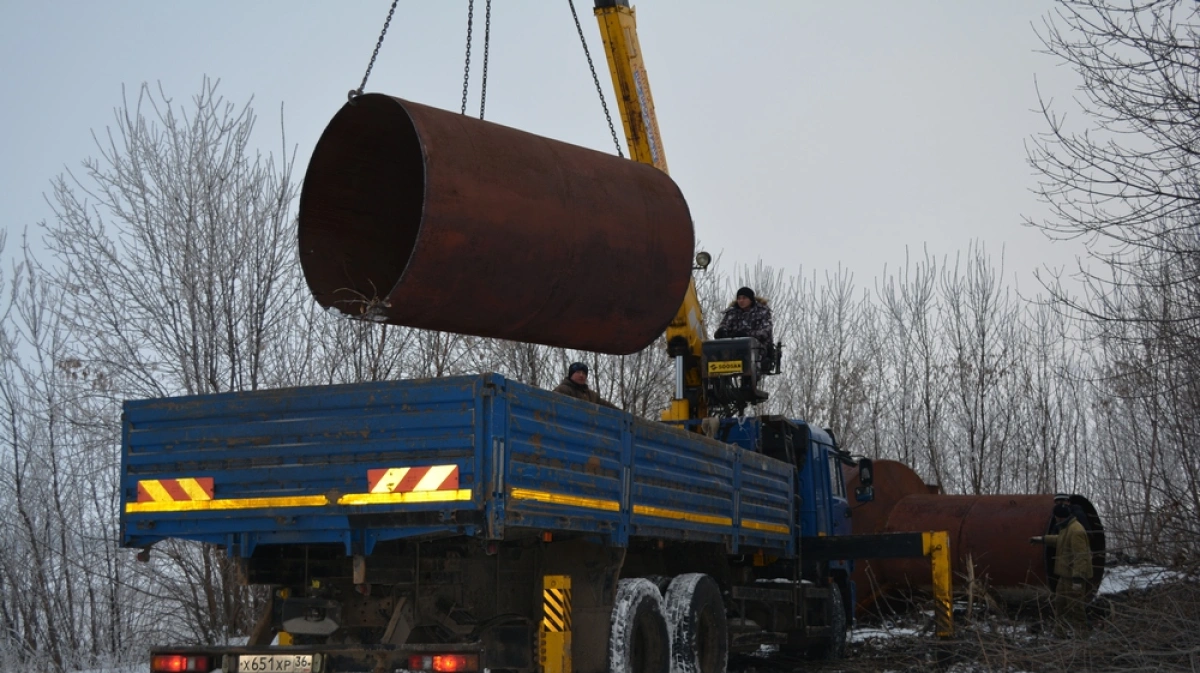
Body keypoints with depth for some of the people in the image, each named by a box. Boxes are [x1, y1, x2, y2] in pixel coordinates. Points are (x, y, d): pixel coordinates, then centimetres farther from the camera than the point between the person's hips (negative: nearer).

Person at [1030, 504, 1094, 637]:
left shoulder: (1076, 531, -23)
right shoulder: (1066, 528, 11)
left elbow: (1080, 557, -27)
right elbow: (1060, 540, 34)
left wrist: (1078, 579, -30)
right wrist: (1043, 539, 40)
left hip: (1074, 577, -11)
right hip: (1066, 575, 11)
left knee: (1075, 607, -8)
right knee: (1060, 604, 19)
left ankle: (1081, 635, -3)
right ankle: (1059, 634, 29)